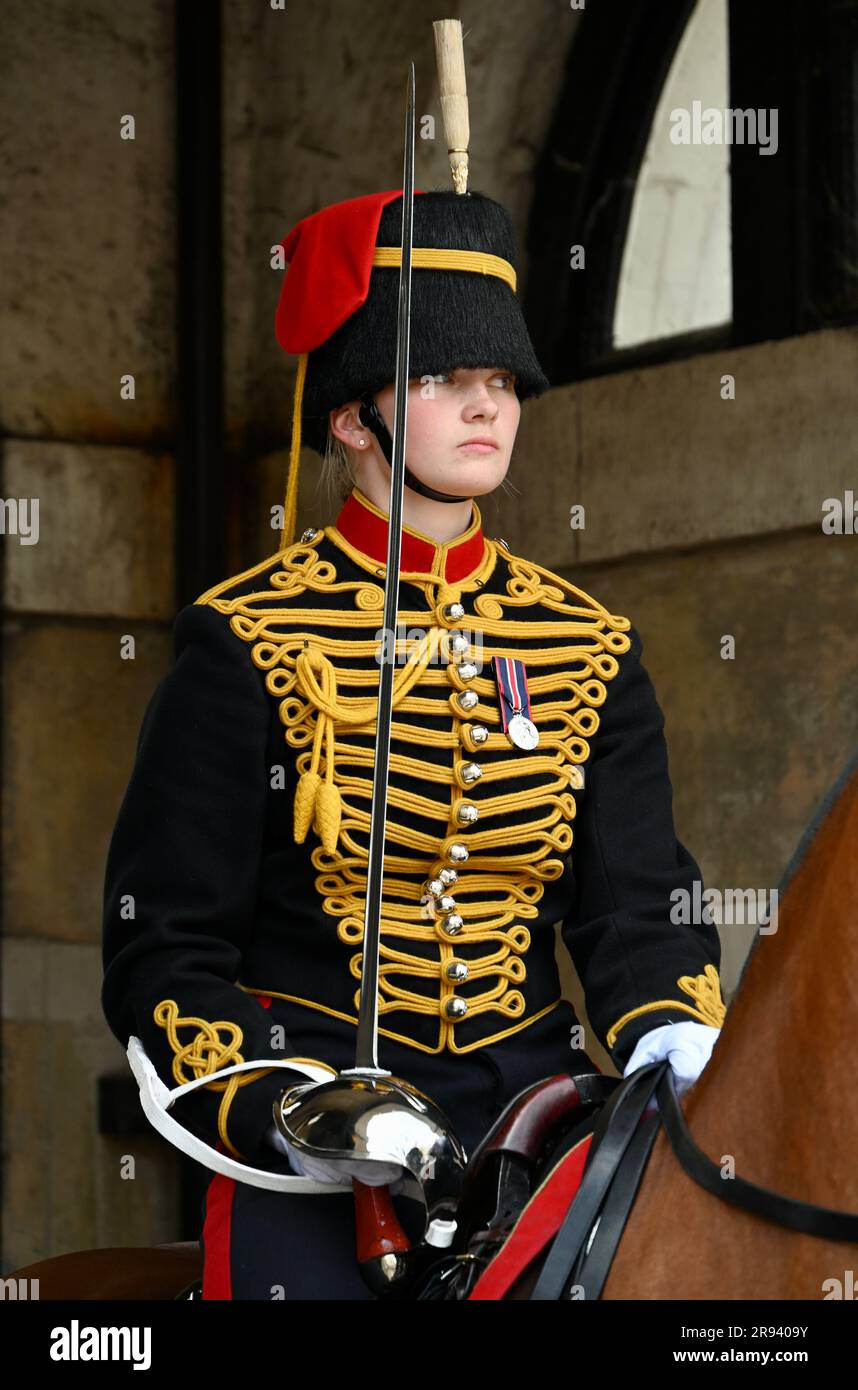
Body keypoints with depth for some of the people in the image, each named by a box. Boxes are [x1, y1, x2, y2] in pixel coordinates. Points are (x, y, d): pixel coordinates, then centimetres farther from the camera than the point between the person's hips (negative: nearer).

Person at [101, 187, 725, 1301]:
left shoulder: (592, 651, 11)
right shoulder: (246, 644, -2)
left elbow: (639, 902, 6)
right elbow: (163, 945, -3)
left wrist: (673, 1034, -16)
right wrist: (272, 1112, -19)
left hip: (533, 1104, 4)